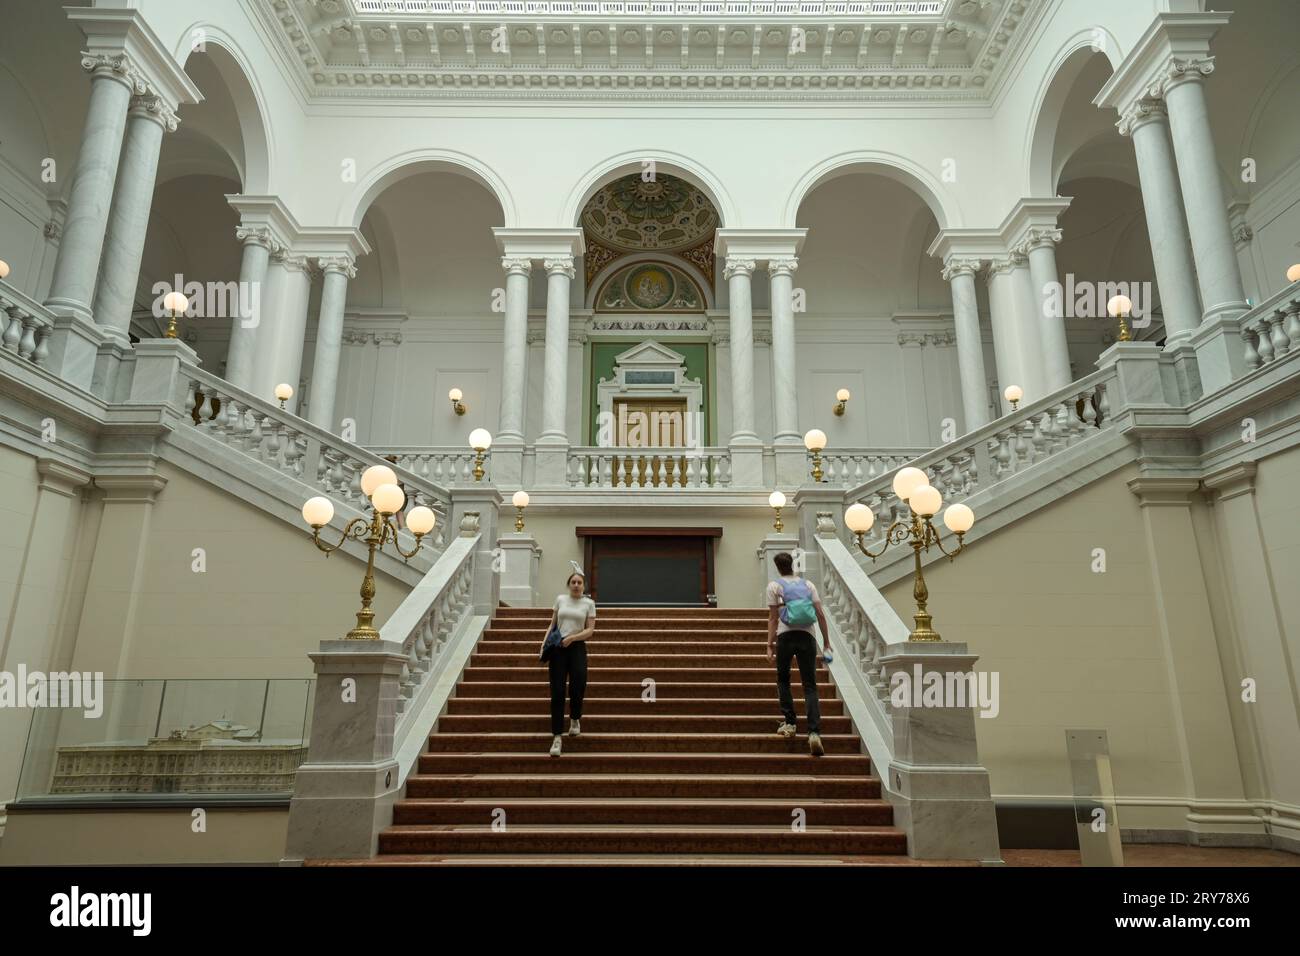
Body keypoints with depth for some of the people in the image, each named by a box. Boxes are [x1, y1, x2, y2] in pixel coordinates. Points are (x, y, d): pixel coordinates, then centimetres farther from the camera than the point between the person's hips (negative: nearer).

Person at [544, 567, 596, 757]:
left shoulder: (589, 603, 3)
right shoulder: (560, 599, 9)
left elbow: (590, 630, -3)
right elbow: (552, 624, 14)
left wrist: (572, 637, -17)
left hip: (577, 647, -1)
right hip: (558, 648, 1)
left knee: (578, 687, -12)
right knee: (557, 693, -4)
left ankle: (575, 719, 21)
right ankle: (557, 736, 1)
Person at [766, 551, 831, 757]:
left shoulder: (774, 586, 5)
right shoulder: (808, 584, 13)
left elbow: (773, 619, 1)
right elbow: (820, 614, 7)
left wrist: (769, 645, 2)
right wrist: (826, 641, 11)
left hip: (785, 637, -2)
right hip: (807, 637, 2)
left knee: (783, 680, 19)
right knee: (810, 686, 2)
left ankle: (789, 723, 15)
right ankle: (814, 733, -10)